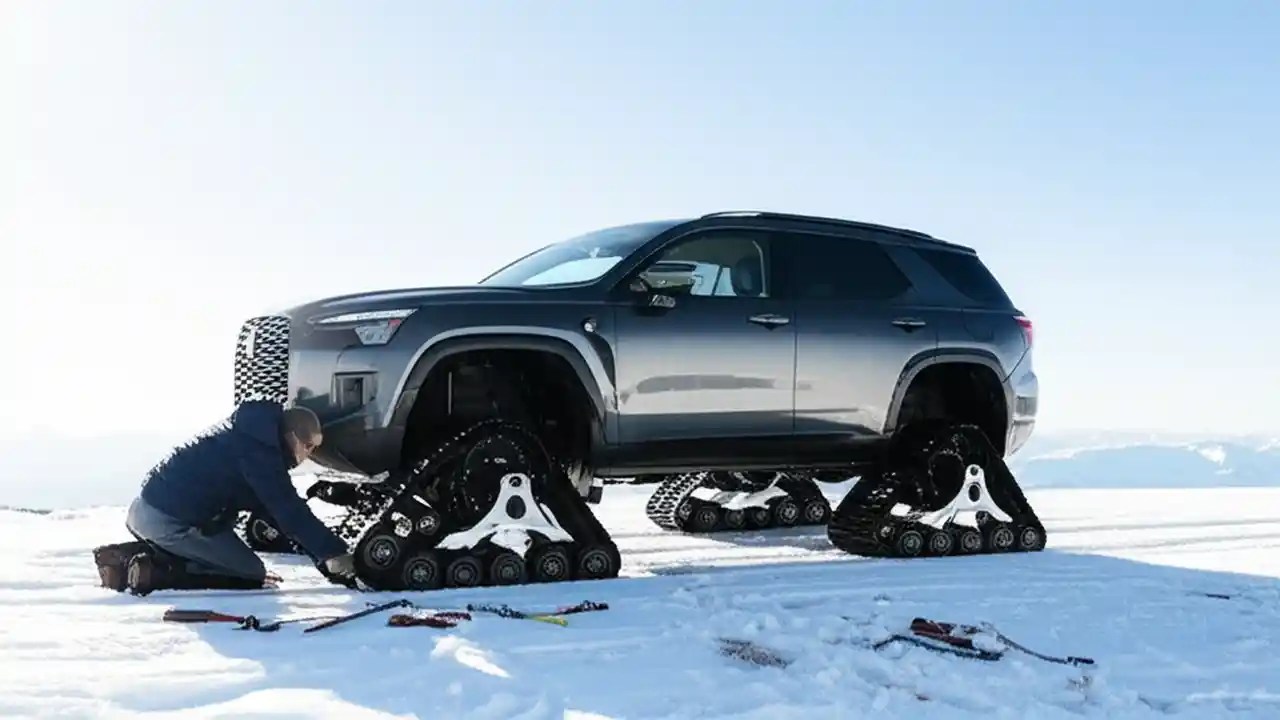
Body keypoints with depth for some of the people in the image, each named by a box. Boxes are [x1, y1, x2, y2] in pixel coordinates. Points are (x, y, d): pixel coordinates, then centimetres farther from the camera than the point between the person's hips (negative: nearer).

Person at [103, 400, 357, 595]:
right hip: (172, 520, -10)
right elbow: (288, 510, -18)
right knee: (251, 574, 0)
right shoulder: (258, 450, -15)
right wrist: (333, 552, -14)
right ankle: (154, 572, -13)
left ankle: (125, 558, 11)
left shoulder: (250, 434, 16)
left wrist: (325, 551, 14)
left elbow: (281, 507, 18)